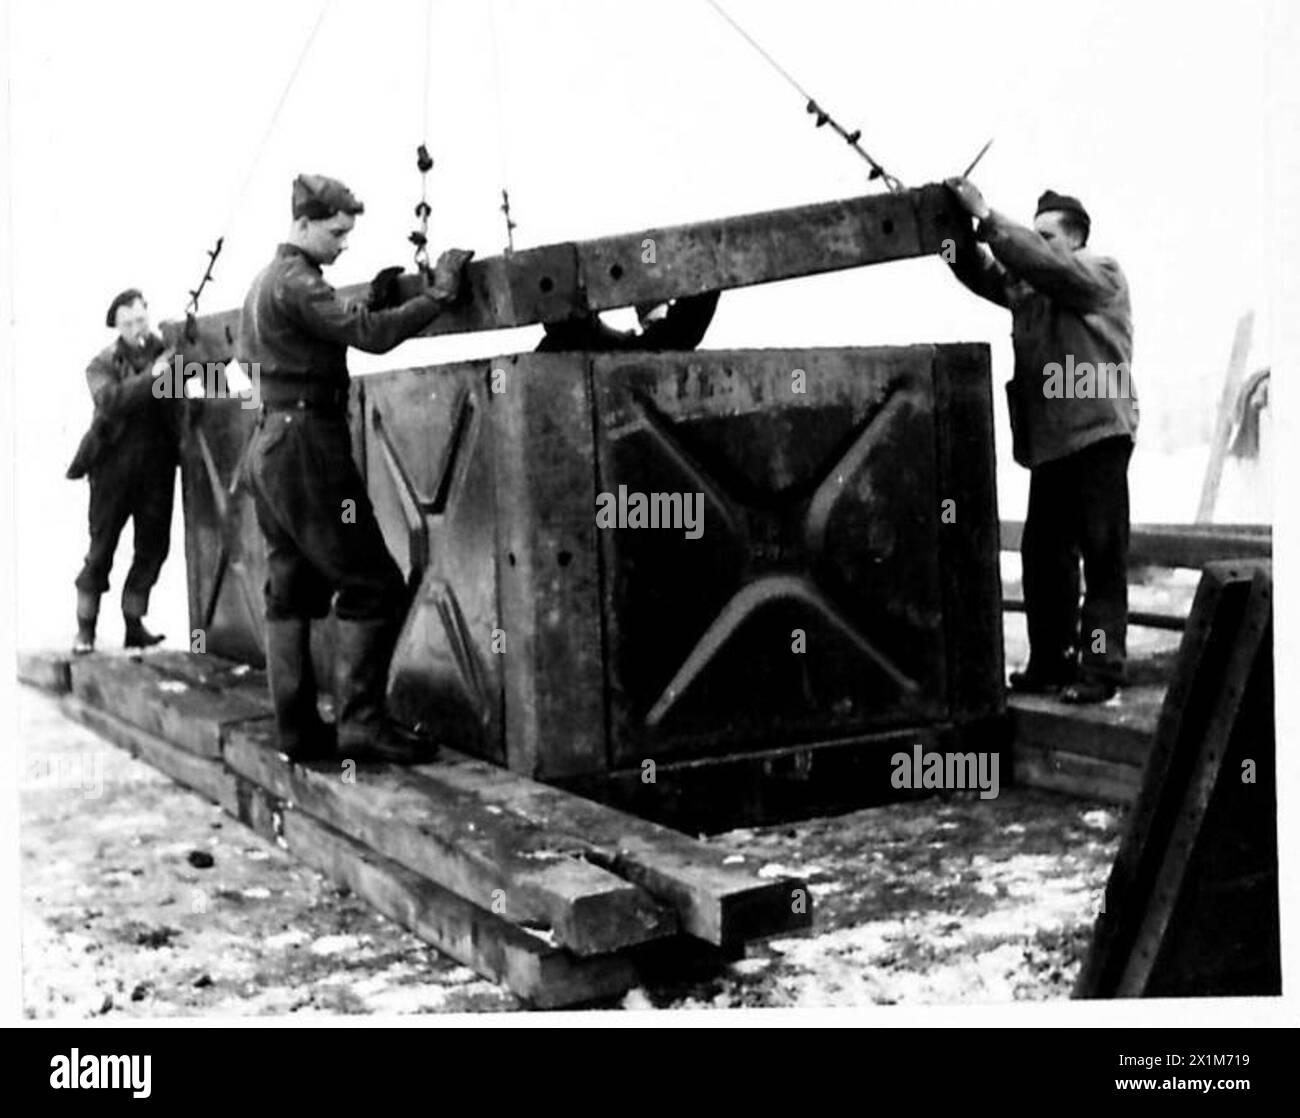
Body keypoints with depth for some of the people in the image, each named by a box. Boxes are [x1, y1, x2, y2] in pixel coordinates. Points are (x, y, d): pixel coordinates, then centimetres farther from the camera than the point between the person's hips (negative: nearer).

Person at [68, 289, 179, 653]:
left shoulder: (165, 352, 5)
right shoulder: (103, 364, -1)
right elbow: (110, 399, -21)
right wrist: (151, 377, -32)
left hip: (157, 468, 3)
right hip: (114, 467, -2)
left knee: (153, 546, 6)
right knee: (101, 550, 1)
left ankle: (134, 625, 18)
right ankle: (85, 631, 10)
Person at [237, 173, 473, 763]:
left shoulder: (265, 282, 18)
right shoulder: (297, 284, -13)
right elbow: (371, 333, -23)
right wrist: (439, 293, -15)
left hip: (269, 443, 11)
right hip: (304, 443, -11)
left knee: (292, 591, 10)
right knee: (372, 585, -9)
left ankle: (297, 728, 12)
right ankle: (360, 722, -10)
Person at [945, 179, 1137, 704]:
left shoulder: (1101, 273, 0)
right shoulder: (1028, 286, 20)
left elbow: (1044, 262, -16)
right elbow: (983, 274, 9)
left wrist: (986, 216, -17)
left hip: (1097, 431, -7)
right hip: (1049, 440, 7)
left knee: (1102, 554, -5)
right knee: (1043, 553, 7)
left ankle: (1100, 669, -4)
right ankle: (1050, 662, 14)